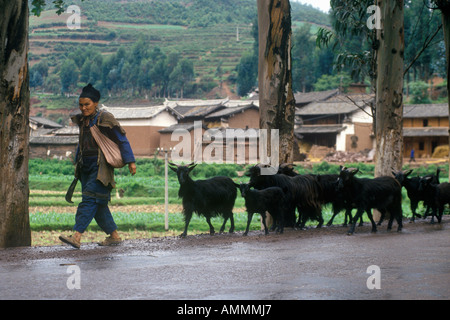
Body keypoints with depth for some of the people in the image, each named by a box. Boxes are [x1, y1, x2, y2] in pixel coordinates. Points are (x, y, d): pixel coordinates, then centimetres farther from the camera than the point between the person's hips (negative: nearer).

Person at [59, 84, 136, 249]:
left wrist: (130, 161, -11)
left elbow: (122, 140, -7)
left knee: (90, 199, -16)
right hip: (86, 168, 8)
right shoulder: (82, 120, 13)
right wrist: (77, 162, 25)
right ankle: (114, 235, 16)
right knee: (98, 205, 7)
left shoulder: (105, 119, -8)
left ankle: (76, 236, -25)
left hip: (101, 168, -8)